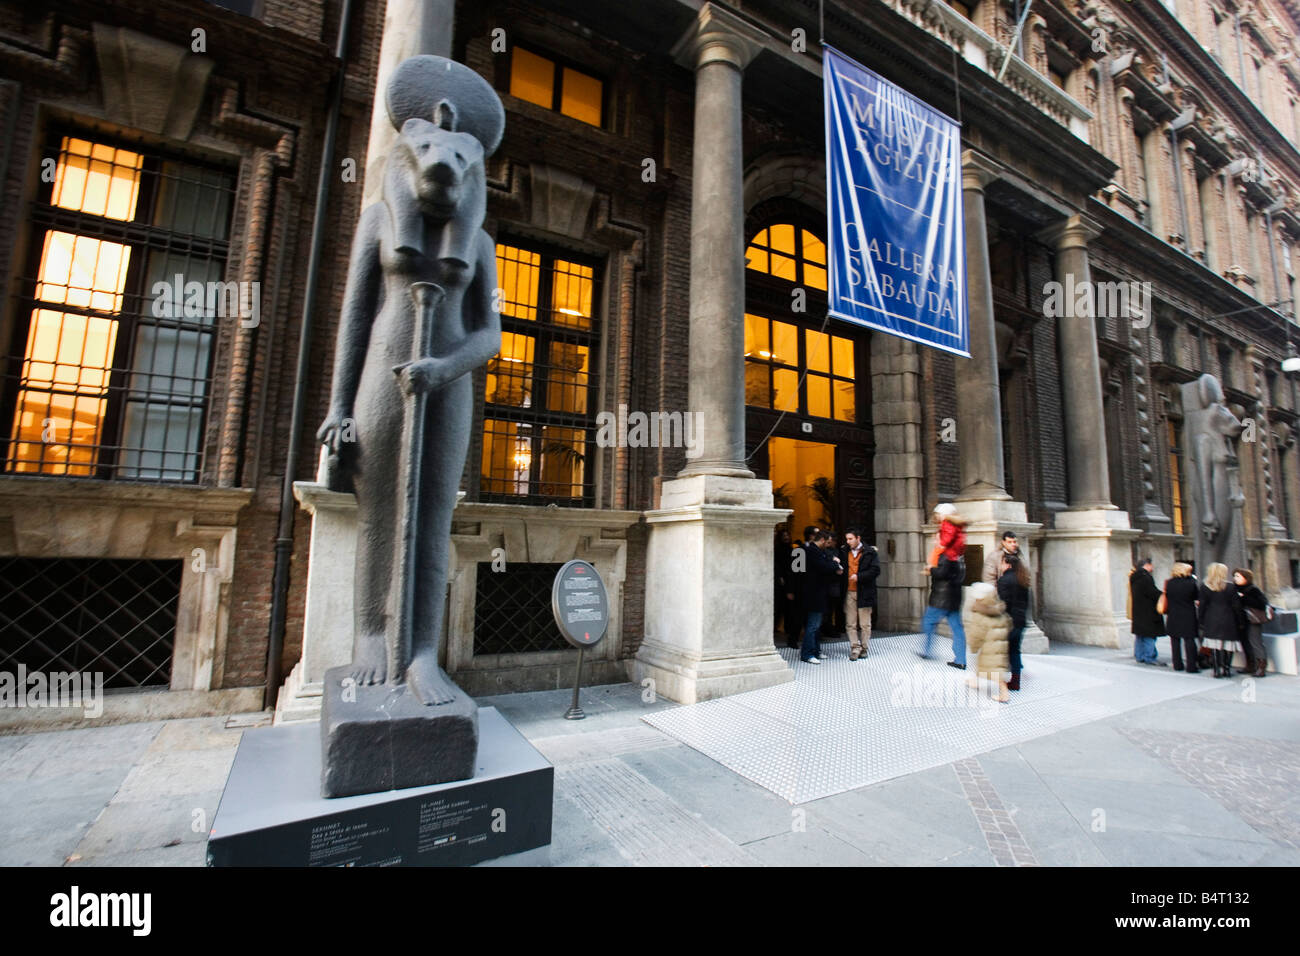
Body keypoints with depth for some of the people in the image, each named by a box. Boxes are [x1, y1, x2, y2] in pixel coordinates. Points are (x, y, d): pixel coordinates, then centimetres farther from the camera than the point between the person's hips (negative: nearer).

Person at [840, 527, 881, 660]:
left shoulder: (869, 552, -5)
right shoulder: (844, 552, 8)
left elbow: (875, 570, -10)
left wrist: (859, 576, -17)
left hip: (864, 593, -3)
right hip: (849, 593, 3)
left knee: (865, 624, 8)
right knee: (850, 624, 3)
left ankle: (863, 648, 20)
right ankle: (855, 648, 9)